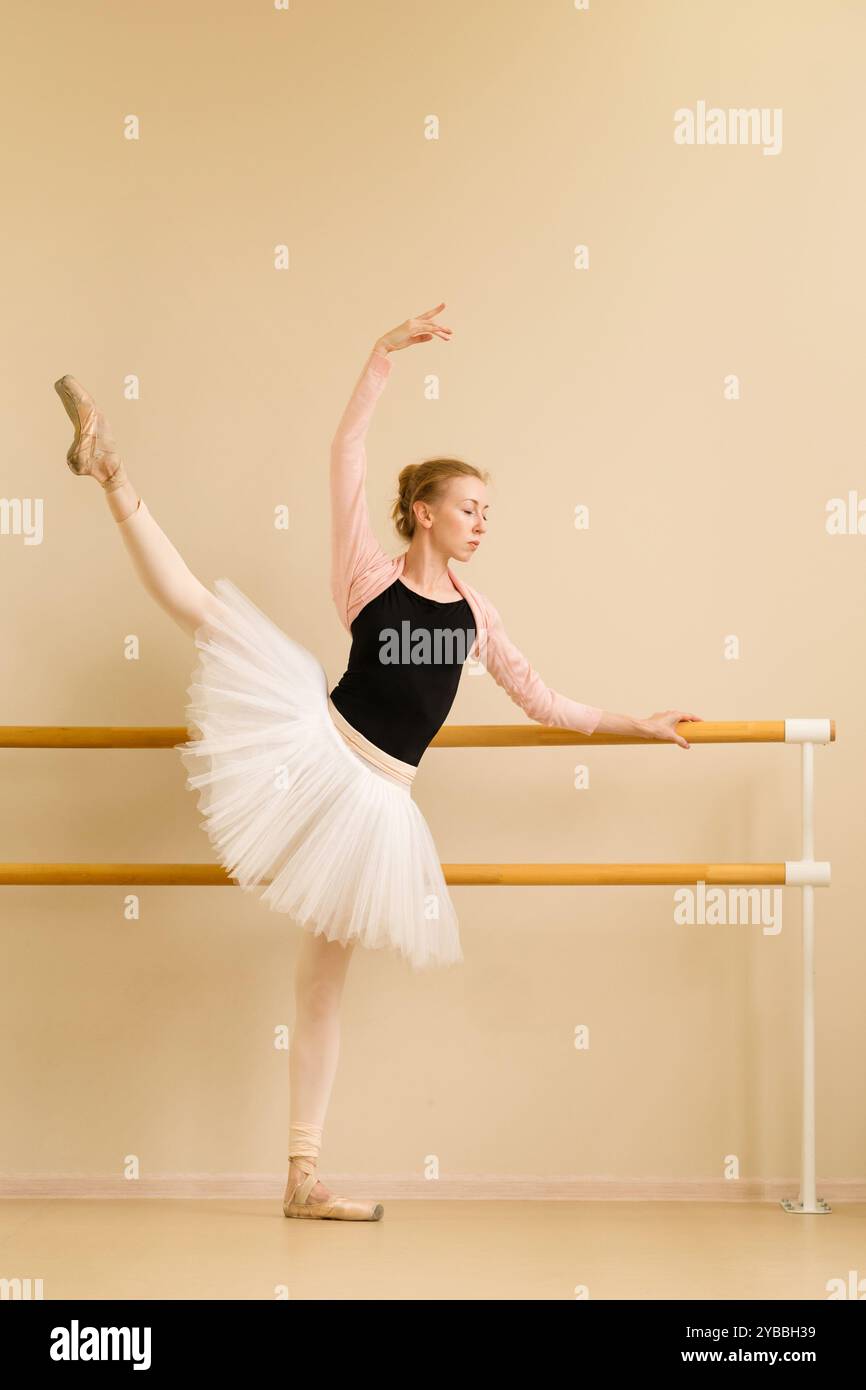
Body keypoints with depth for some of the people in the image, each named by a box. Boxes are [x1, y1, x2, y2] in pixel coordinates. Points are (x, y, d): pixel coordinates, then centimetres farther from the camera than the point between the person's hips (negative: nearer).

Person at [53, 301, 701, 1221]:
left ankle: (303, 1175, 9)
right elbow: (347, 454, -6)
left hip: (375, 798, 3)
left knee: (325, 972, 6)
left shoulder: (476, 613, 13)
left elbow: (541, 704, 22)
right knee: (200, 607, -23)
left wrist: (637, 724, 22)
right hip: (315, 747, -3)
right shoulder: (370, 576, 1)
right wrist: (383, 355, -11)